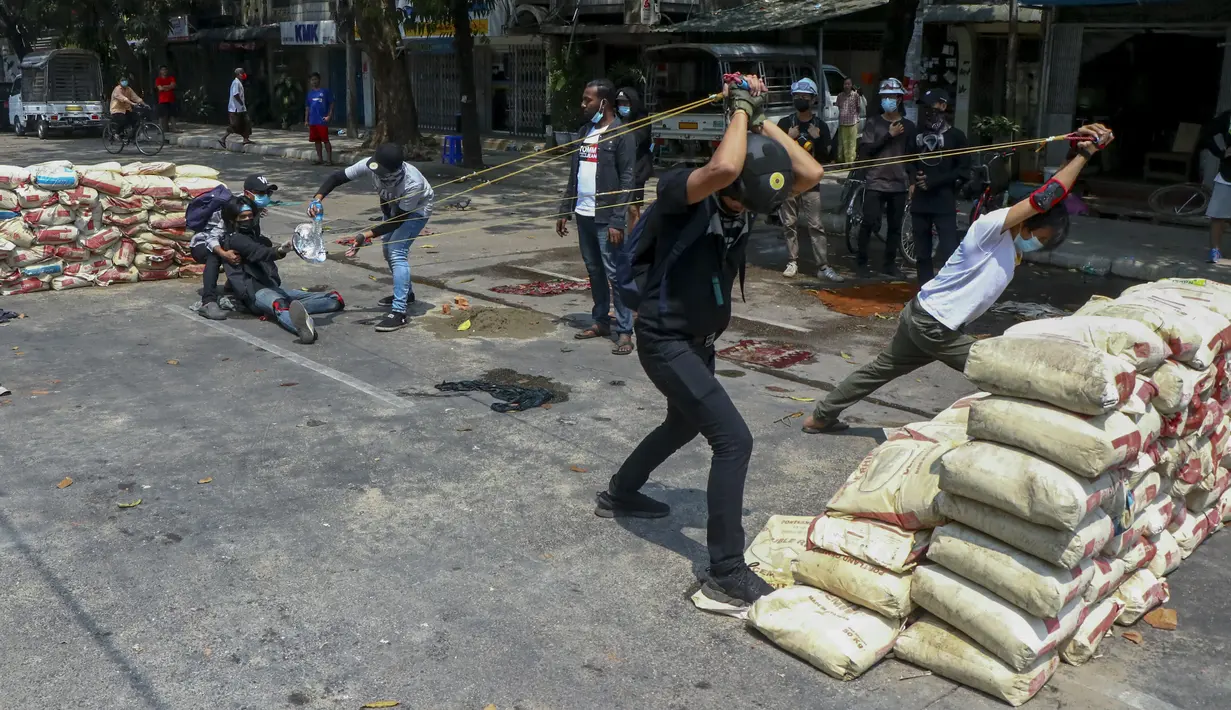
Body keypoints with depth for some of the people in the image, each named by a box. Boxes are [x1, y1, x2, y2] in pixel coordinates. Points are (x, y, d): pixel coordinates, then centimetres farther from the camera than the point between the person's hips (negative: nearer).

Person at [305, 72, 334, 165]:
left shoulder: (325, 91, -1)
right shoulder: (310, 93, 14)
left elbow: (331, 104, -2)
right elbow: (307, 108, 18)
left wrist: (329, 116, -12)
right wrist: (306, 120, 13)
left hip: (322, 121, -6)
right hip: (312, 121, 6)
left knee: (325, 140, -7)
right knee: (316, 140, 10)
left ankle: (330, 159, -4)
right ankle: (319, 158, 17)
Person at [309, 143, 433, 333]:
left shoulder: (413, 184, -42)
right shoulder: (370, 165, -31)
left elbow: (398, 219, -32)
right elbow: (336, 177, -22)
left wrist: (366, 236, -38)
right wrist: (318, 199, -39)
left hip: (416, 208, -7)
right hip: (393, 205, 7)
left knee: (396, 251, -22)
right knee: (389, 250, 17)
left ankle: (399, 312, -23)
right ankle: (406, 293, 40)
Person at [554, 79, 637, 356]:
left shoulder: (622, 135, -8)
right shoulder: (584, 132, 14)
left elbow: (627, 181, -13)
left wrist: (617, 221, -18)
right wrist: (565, 210, 13)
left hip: (606, 217, -7)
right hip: (583, 214, 7)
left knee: (615, 273, -5)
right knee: (594, 271, 14)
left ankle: (625, 331, 0)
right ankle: (601, 322, 25)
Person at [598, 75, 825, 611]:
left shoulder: (750, 196, -2)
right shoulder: (680, 190, -24)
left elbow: (810, 174, -10)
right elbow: (724, 168, -44)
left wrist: (762, 120, -12)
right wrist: (741, 109, -28)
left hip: (700, 340, 9)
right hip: (665, 340, -9)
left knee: (684, 425, 29)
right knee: (733, 440, -16)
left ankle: (618, 495, 52)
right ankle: (727, 576, -10)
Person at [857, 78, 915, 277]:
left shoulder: (908, 126, 9)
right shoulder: (872, 122, 4)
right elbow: (865, 151, -7)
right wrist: (889, 135, -11)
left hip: (899, 184, 2)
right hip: (875, 182, -2)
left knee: (895, 226, 4)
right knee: (869, 223, -9)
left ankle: (889, 264, 14)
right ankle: (862, 261, 5)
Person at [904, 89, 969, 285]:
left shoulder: (955, 135, 1)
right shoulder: (918, 133, 15)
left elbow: (963, 170, -4)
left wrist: (933, 181, -12)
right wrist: (913, 179, 4)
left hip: (944, 202, -5)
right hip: (919, 201, 5)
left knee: (949, 253, -12)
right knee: (922, 254, 10)